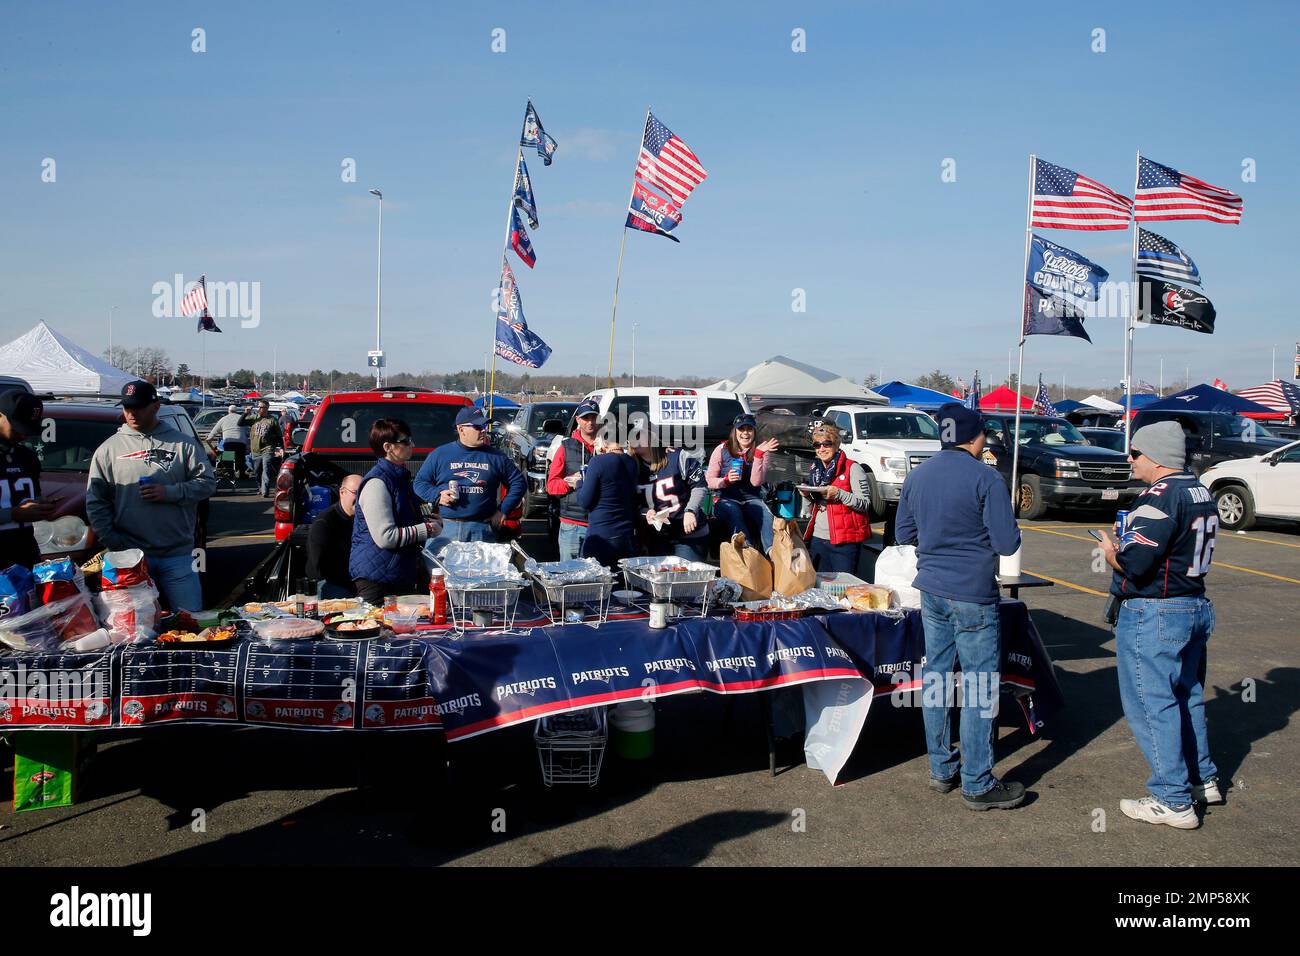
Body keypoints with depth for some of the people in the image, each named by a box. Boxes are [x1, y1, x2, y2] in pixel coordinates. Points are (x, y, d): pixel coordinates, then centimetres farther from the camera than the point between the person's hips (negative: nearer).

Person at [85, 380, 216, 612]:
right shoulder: (109, 448, 7)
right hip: (128, 556, 1)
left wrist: (170, 493, -13)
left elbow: (207, 482, 1)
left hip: (178, 554, -1)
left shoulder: (182, 443, 5)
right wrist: (111, 541, -5)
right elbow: (95, 501, 6)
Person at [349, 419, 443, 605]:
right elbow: (385, 537, -25)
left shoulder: (400, 477, 13)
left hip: (403, 574, 10)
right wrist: (426, 529, -16)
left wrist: (428, 521, 10)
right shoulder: (376, 483, -18)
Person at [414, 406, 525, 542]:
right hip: (446, 528, 0)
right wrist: (437, 495, -6)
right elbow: (420, 482, 13)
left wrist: (503, 511, 5)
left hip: (482, 530, 1)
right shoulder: (440, 454, 8)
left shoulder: (496, 457, 9)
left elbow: (518, 483, 13)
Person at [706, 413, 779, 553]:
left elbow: (756, 482, -8)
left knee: (766, 515, -32)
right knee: (734, 513, -37)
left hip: (751, 499, 1)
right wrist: (726, 480, -17)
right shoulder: (722, 449, 4)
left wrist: (758, 454, -14)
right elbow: (709, 480, 4)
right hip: (726, 499, -1)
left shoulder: (760, 452, 6)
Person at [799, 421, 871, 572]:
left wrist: (839, 494, -21)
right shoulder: (815, 469, 15)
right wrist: (808, 495, 4)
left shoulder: (852, 468, -6)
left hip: (844, 541, -6)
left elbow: (865, 504, -10)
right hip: (818, 539, 6)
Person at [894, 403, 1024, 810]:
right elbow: (1007, 543, -12)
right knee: (980, 686, 1)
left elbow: (904, 535, 13)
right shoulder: (986, 479, -12)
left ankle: (941, 770, 22)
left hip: (931, 591, 6)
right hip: (972, 595, -6)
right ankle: (977, 784, 7)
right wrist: (995, 527, 8)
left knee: (936, 678, 13)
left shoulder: (916, 476, 6)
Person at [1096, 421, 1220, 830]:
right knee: (1187, 695, 22)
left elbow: (1135, 562, -26)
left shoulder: (1161, 496, -20)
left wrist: (1111, 552, -5)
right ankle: (1203, 779, 34)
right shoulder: (1202, 495, 10)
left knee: (1151, 703, -1)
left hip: (1154, 614, -10)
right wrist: (1127, 546, 11)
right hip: (1196, 607, 10)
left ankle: (1172, 800, 4)